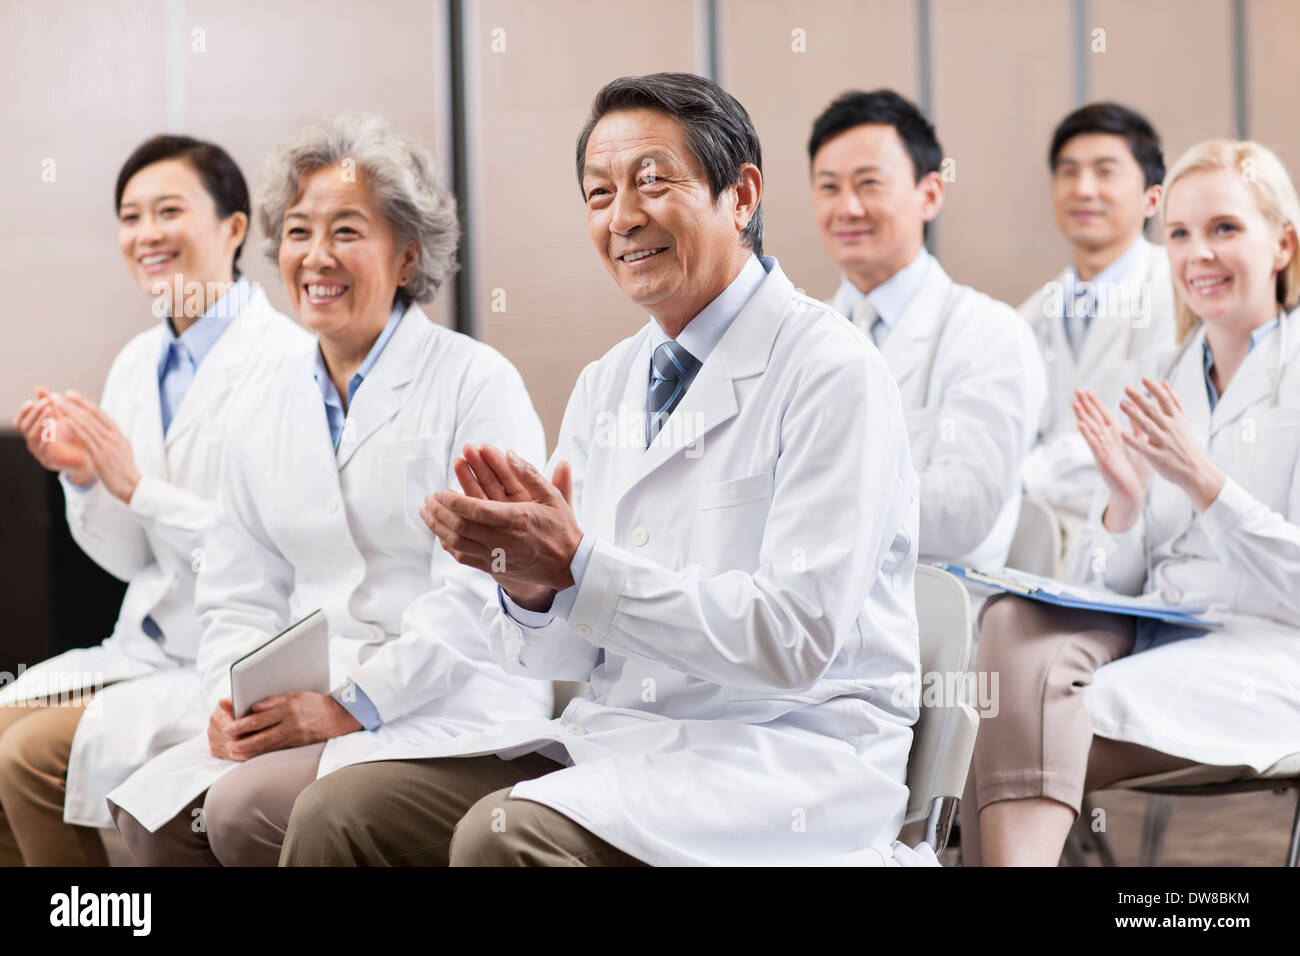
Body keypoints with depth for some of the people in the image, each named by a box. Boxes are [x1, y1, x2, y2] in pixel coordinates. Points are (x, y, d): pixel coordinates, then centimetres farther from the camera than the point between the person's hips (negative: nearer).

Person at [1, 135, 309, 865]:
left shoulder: (287, 361, -14)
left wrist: (137, 487, -20)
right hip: (146, 650, 8)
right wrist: (81, 477, -4)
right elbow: (129, 559, 15)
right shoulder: (138, 363, 11)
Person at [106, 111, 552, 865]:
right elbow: (240, 597, 17)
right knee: (154, 806, -21)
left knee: (246, 810, -27)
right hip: (301, 709, 5)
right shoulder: (265, 412, 18)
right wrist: (232, 700, -4)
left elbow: (476, 595, -11)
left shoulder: (479, 385, -2)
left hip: (449, 709, -5)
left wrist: (348, 703, -18)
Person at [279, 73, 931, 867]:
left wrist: (576, 564, -21)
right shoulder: (604, 389, 13)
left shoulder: (832, 374, -9)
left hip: (785, 747, -6)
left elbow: (795, 637, -18)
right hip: (617, 731, 7)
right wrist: (531, 584, -11)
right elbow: (562, 660, 13)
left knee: (505, 837, -30)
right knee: (338, 814, -12)